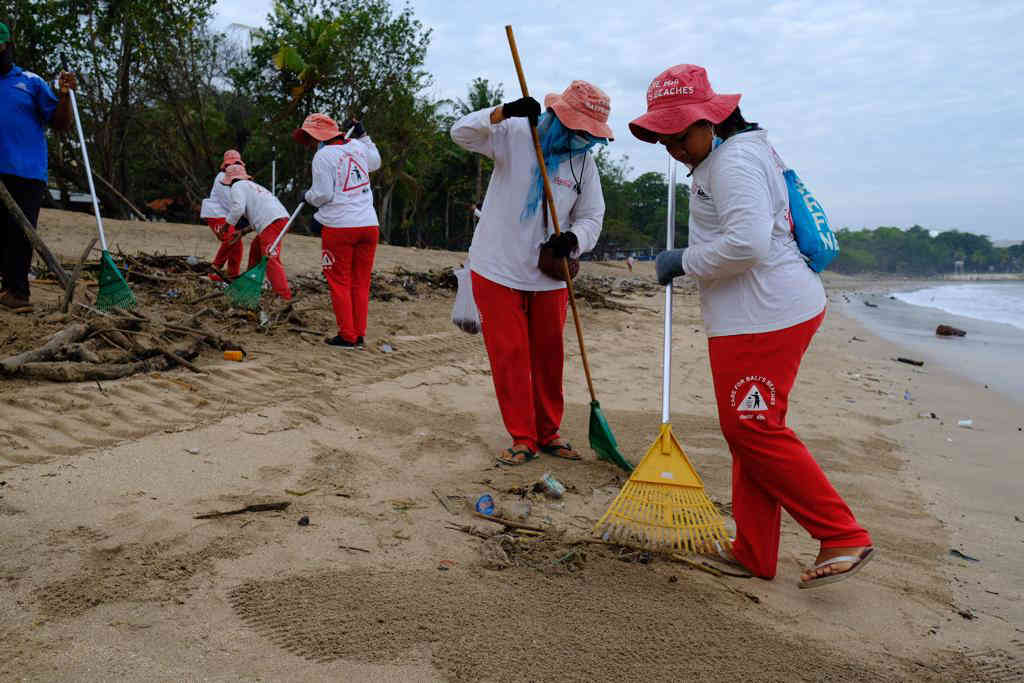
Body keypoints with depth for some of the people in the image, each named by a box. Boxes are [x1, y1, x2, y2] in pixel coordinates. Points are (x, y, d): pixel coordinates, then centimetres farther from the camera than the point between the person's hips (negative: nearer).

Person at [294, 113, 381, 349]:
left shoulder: (323, 155, -8)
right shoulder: (357, 146, 11)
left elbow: (322, 194, -12)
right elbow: (375, 162, 32)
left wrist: (308, 196, 9)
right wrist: (362, 135, 36)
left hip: (339, 226, -6)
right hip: (369, 225, 6)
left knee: (340, 282, 4)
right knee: (361, 282, 11)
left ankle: (347, 336, 4)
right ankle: (360, 336, 13)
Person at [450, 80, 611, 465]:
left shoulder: (585, 164, 3)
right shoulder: (516, 135, -7)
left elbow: (591, 217, 4)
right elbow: (462, 134, -15)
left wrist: (573, 239, -20)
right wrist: (504, 112, -32)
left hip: (549, 276, 4)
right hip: (498, 269, -3)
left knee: (548, 357, 11)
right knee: (509, 356, 0)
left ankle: (548, 433, 27)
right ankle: (523, 438, 13)